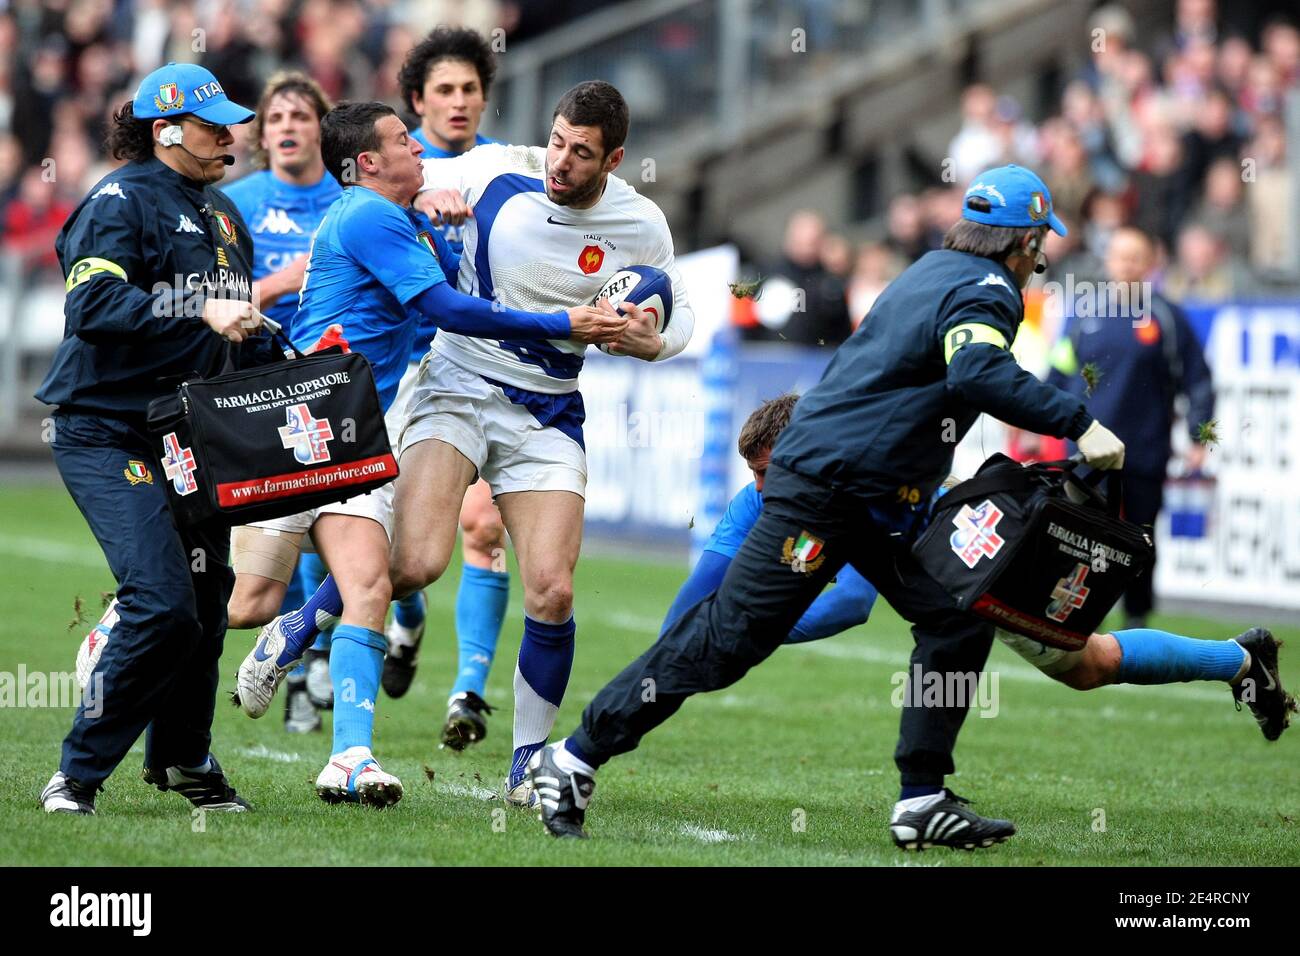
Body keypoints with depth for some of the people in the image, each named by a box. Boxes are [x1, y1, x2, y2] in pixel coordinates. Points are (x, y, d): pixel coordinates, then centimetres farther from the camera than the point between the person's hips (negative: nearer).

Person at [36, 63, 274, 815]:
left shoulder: (223, 215, 18)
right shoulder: (122, 202, -8)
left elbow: (239, 321, 29)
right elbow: (93, 307, -20)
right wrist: (201, 322, -24)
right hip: (109, 433, -8)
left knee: (206, 597, 9)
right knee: (163, 604, -18)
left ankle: (183, 757, 30)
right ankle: (79, 774, -7)